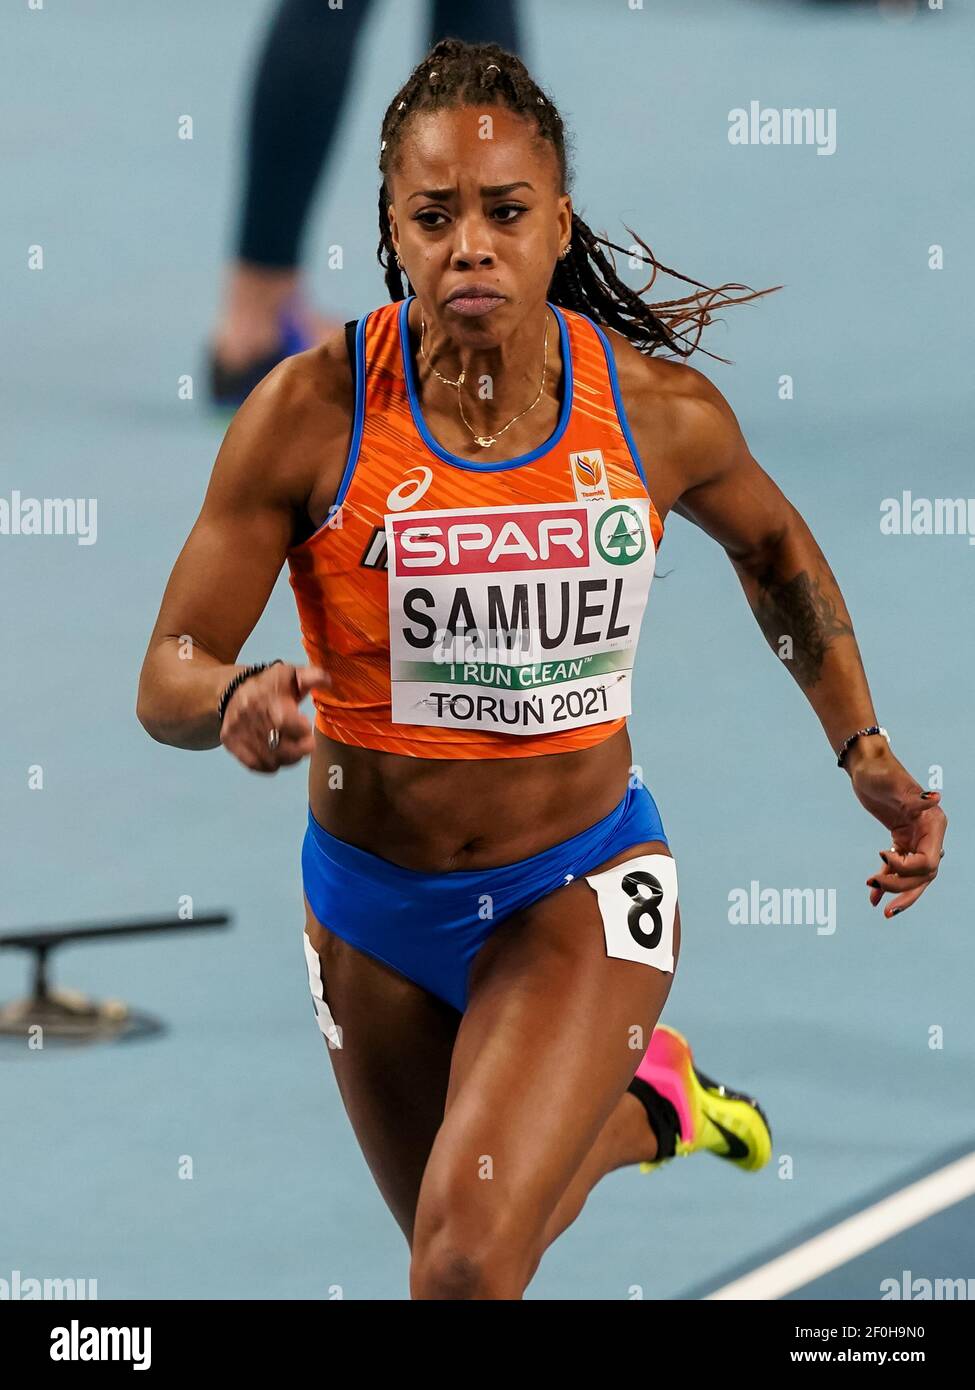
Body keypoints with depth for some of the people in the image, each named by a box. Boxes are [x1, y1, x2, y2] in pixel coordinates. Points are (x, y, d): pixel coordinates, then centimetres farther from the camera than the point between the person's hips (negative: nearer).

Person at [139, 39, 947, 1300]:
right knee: (490, 1233, 24)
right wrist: (237, 702, -38)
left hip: (580, 888, -2)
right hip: (374, 906, 2)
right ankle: (641, 1103, 55)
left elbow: (771, 546, 11)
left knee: (467, 1258, -24)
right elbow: (167, 679, -15)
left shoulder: (662, 413, -12)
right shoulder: (309, 415, -18)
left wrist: (864, 752, 7)